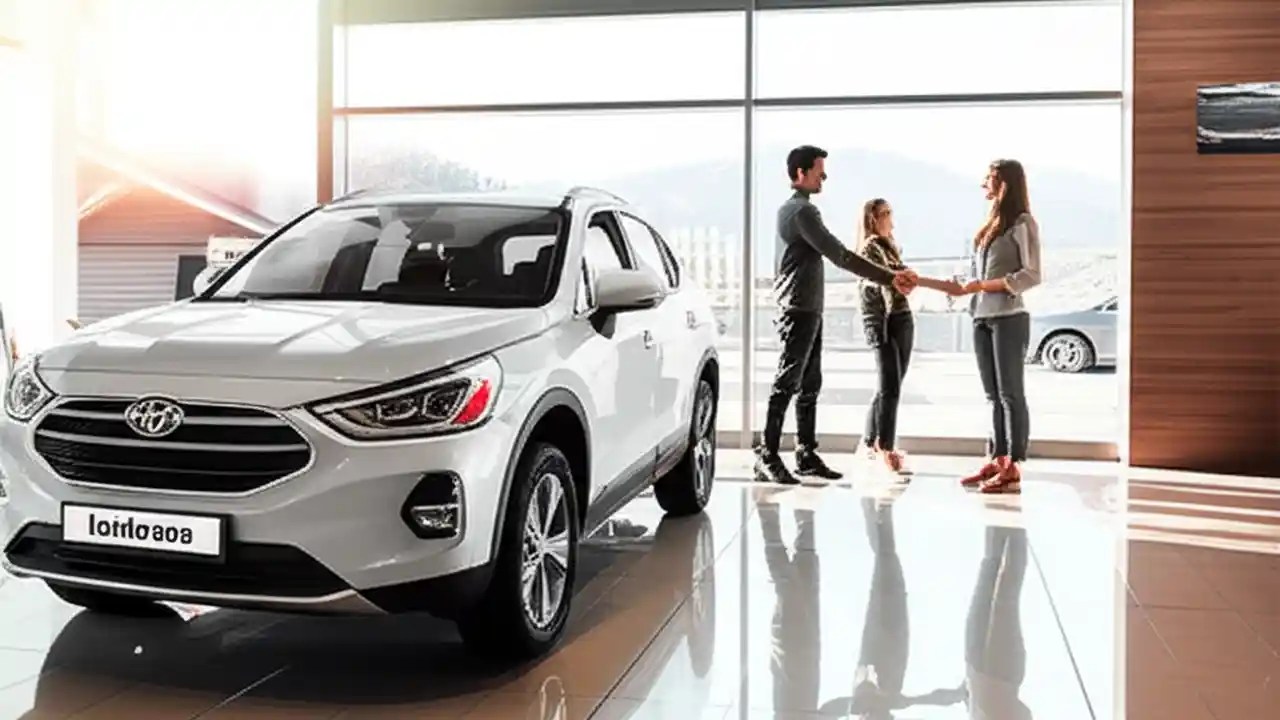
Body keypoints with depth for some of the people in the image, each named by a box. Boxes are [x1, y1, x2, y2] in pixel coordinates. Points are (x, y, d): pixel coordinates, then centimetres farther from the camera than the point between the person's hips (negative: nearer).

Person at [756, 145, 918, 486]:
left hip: (807, 310, 10)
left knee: (809, 385, 10)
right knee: (787, 383, -9)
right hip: (799, 310, -10)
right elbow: (839, 255, -19)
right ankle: (767, 458, -8)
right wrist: (890, 277, -17)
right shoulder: (802, 210, -13)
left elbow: (832, 253, 20)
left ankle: (806, 455, 14)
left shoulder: (790, 209, 20)